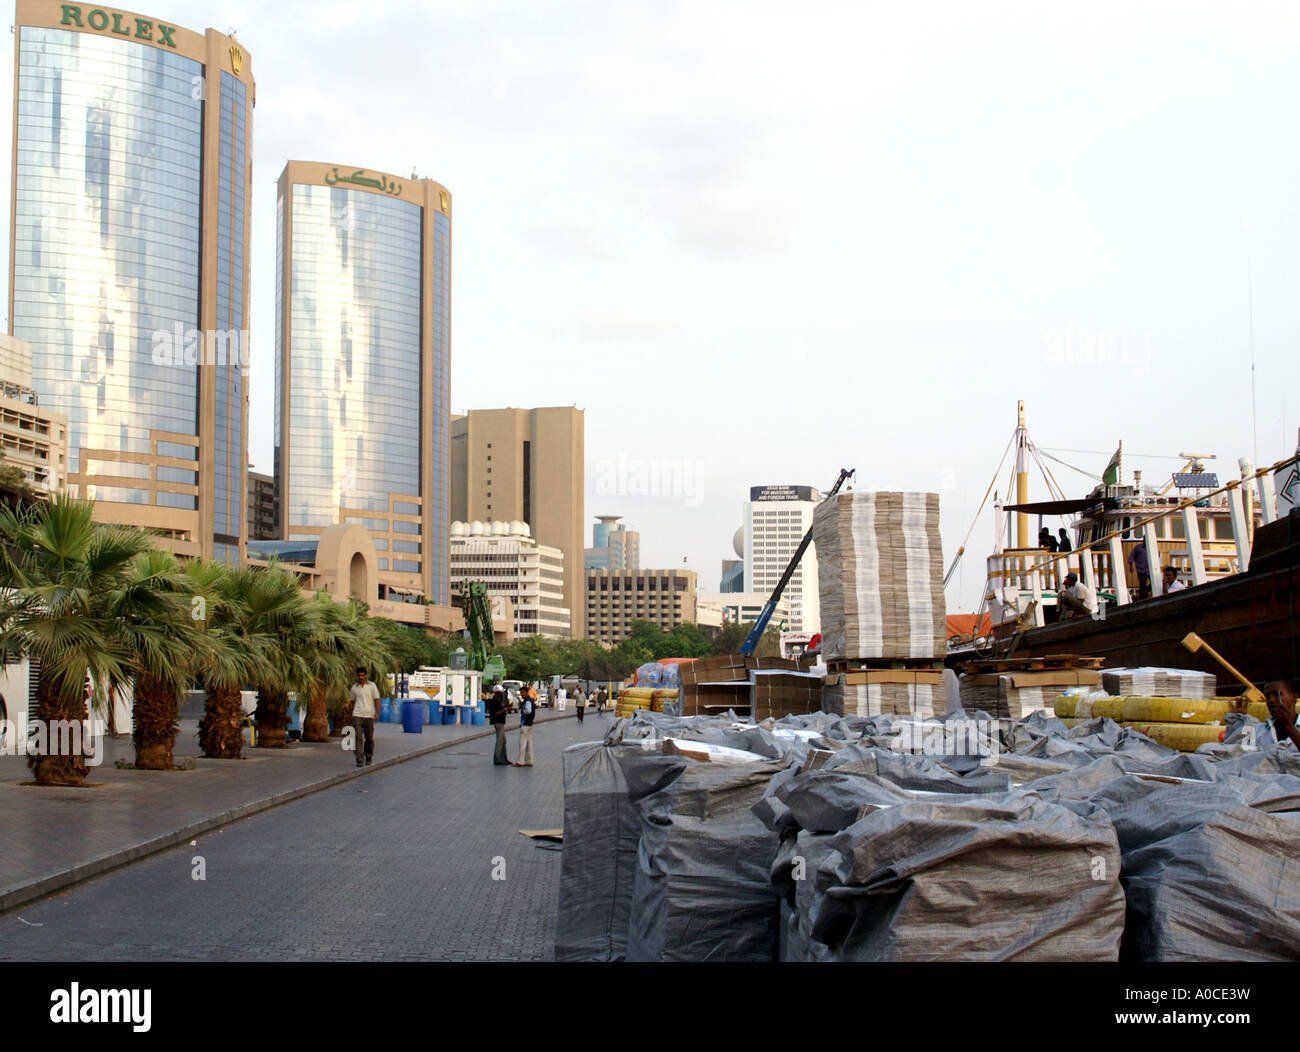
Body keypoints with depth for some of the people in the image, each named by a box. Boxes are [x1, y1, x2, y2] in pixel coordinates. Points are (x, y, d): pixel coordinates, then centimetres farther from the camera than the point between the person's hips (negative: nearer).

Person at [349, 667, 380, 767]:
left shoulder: (372, 686, 4)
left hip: (369, 715, -1)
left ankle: (368, 758, 26)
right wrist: (351, 715, 21)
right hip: (357, 715, 1)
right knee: (359, 737, -11)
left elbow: (377, 700, 1)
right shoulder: (354, 687, 11)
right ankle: (360, 760, -13)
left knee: (369, 738, 6)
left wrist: (377, 712, -12)